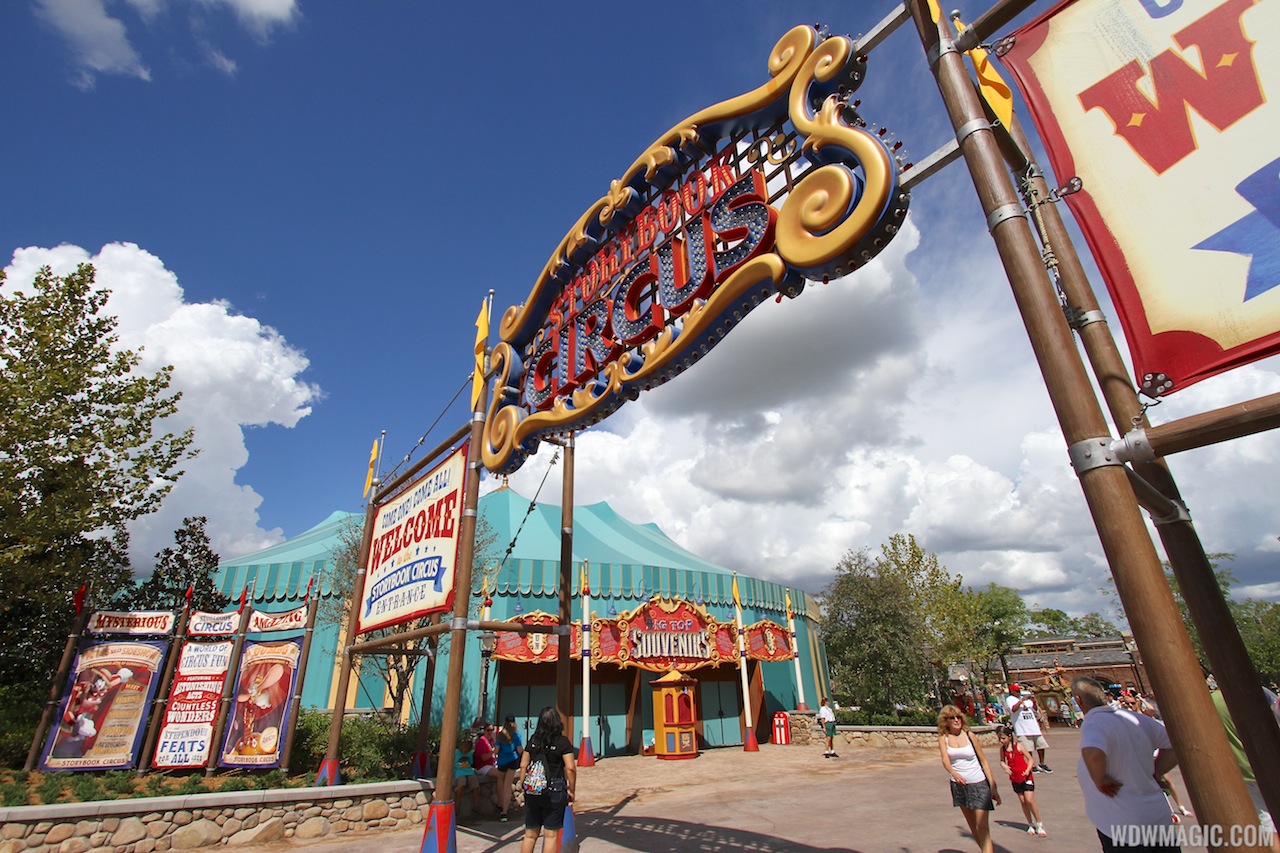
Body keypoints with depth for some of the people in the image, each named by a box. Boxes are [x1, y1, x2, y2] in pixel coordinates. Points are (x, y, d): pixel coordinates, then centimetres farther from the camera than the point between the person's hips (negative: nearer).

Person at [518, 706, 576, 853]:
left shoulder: (533, 740, 3)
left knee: (530, 835, 15)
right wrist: (571, 790, -2)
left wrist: (523, 786, 14)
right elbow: (570, 768, -13)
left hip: (532, 792, 4)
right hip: (554, 791, -4)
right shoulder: (562, 741, -9)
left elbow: (523, 765, 5)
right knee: (551, 835, 6)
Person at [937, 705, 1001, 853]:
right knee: (972, 826, 14)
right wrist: (954, 773, -37)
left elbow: (983, 761, 1)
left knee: (982, 826, -10)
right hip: (958, 785, 2)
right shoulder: (943, 738, -3)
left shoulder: (968, 735, -4)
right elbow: (945, 760, -16)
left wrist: (993, 787, -4)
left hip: (978, 784, -2)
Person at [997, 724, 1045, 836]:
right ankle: (1031, 825, 23)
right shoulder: (1002, 748, -3)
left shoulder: (1018, 746, -15)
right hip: (1015, 778, 4)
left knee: (1029, 800, -10)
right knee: (1022, 802, 8)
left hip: (1026, 777, -4)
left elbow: (1031, 760, -10)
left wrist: (1028, 770, -25)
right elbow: (1002, 761, 8)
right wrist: (1005, 766, -13)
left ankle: (1039, 824, 8)